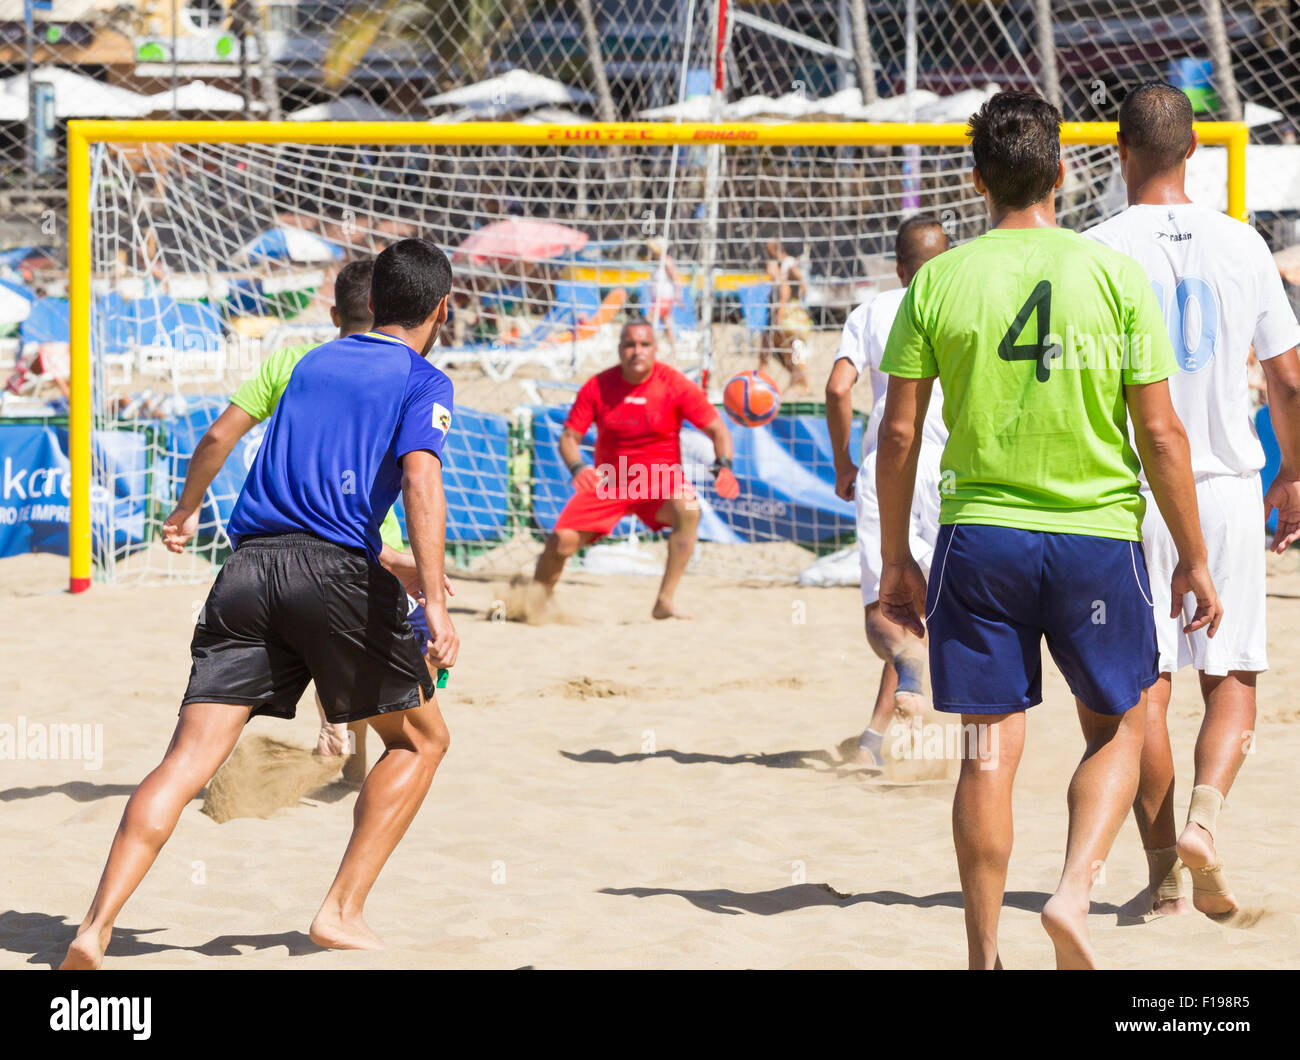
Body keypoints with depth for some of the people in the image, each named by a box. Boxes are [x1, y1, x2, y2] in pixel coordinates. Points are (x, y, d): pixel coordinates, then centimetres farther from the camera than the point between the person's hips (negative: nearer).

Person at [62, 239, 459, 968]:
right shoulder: (422, 382, 6)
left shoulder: (313, 364, 25)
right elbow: (419, 479, -12)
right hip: (335, 570, -5)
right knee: (421, 739, 17)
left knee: (189, 760, -4)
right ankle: (343, 911, 8)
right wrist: (435, 602, -20)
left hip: (248, 568, 5)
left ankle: (96, 930, -21)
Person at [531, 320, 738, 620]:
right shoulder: (597, 386, -5)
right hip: (608, 480, 1)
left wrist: (723, 466, -28)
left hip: (660, 480, -1)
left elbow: (717, 430, -8)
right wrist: (577, 468, -25)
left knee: (688, 510, -34)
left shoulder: (675, 385, -10)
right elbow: (568, 437, -3)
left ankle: (666, 600, -28)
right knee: (561, 542, -14)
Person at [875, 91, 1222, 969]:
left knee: (989, 750, 7)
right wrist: (1193, 558, 5)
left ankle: (985, 953, 9)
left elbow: (899, 434, 0)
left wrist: (895, 557, 10)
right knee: (1117, 729, 16)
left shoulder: (938, 283, -2)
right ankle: (1075, 894, -5)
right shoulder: (1116, 278, -5)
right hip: (1098, 535, -1)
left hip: (979, 534, 1)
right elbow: (1161, 434, -4)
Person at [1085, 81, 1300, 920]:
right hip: (1229, 483, 2)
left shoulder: (1099, 253, -7)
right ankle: (1204, 813, -14)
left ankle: (1164, 873, 4)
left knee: (1145, 687, 4)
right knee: (1232, 679, 11)